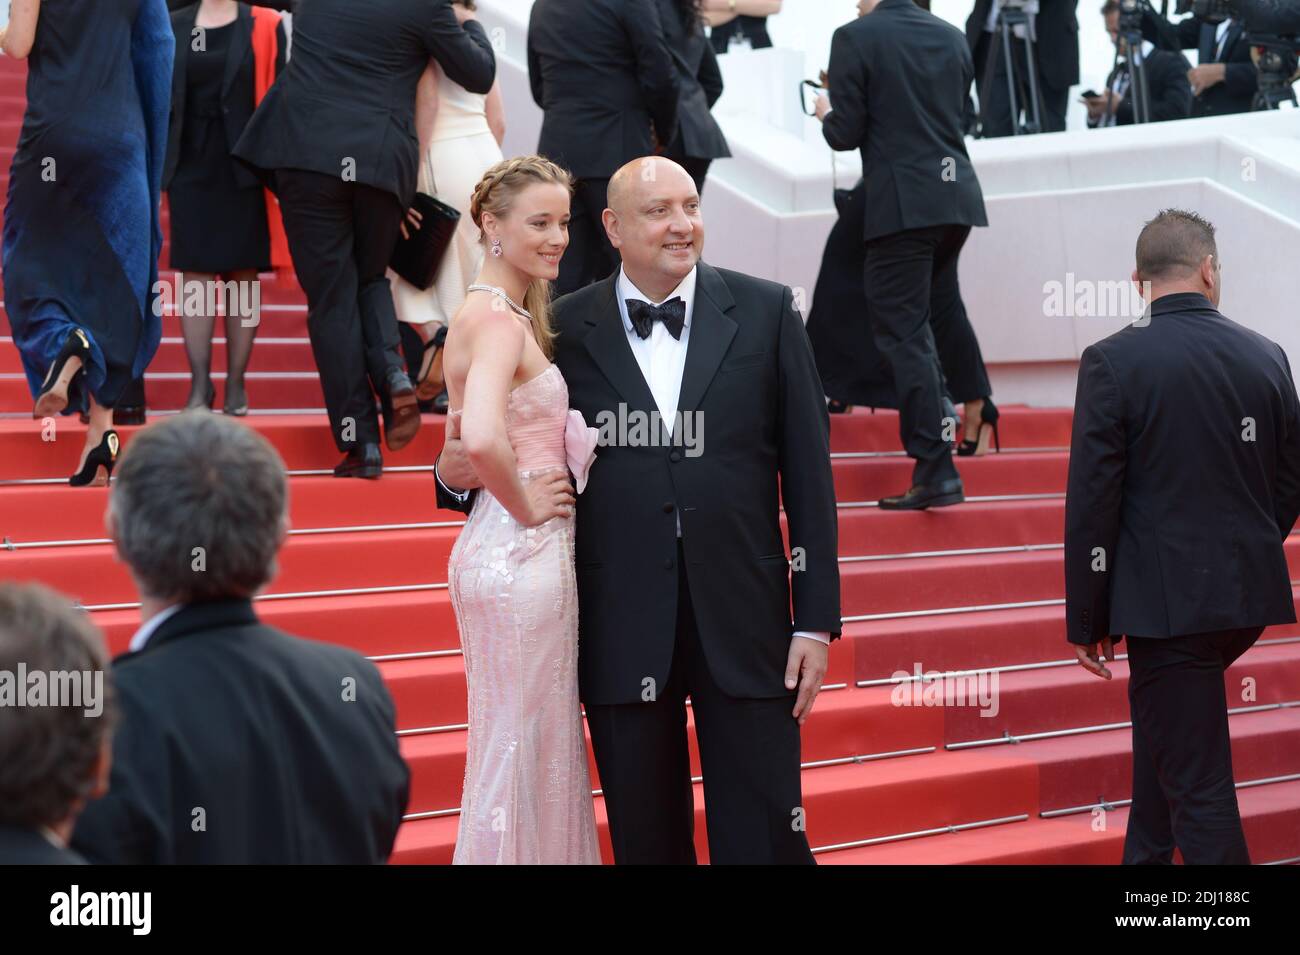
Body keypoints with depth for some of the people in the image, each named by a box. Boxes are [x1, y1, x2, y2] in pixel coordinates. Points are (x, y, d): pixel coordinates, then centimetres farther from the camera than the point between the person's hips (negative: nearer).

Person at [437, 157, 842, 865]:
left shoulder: (765, 312, 3)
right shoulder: (564, 329, 3)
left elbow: (807, 470, 2)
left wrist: (816, 619, -2)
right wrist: (457, 474, -12)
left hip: (743, 617, 0)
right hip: (622, 628, 1)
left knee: (765, 838, 3)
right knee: (645, 840, 10)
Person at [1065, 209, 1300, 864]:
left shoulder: (1113, 361, -10)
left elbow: (1092, 501, -11)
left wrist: (1086, 621, -3)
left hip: (1167, 600, -6)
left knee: (1199, 784, -2)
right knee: (1162, 722, 26)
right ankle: (1145, 855, 37)